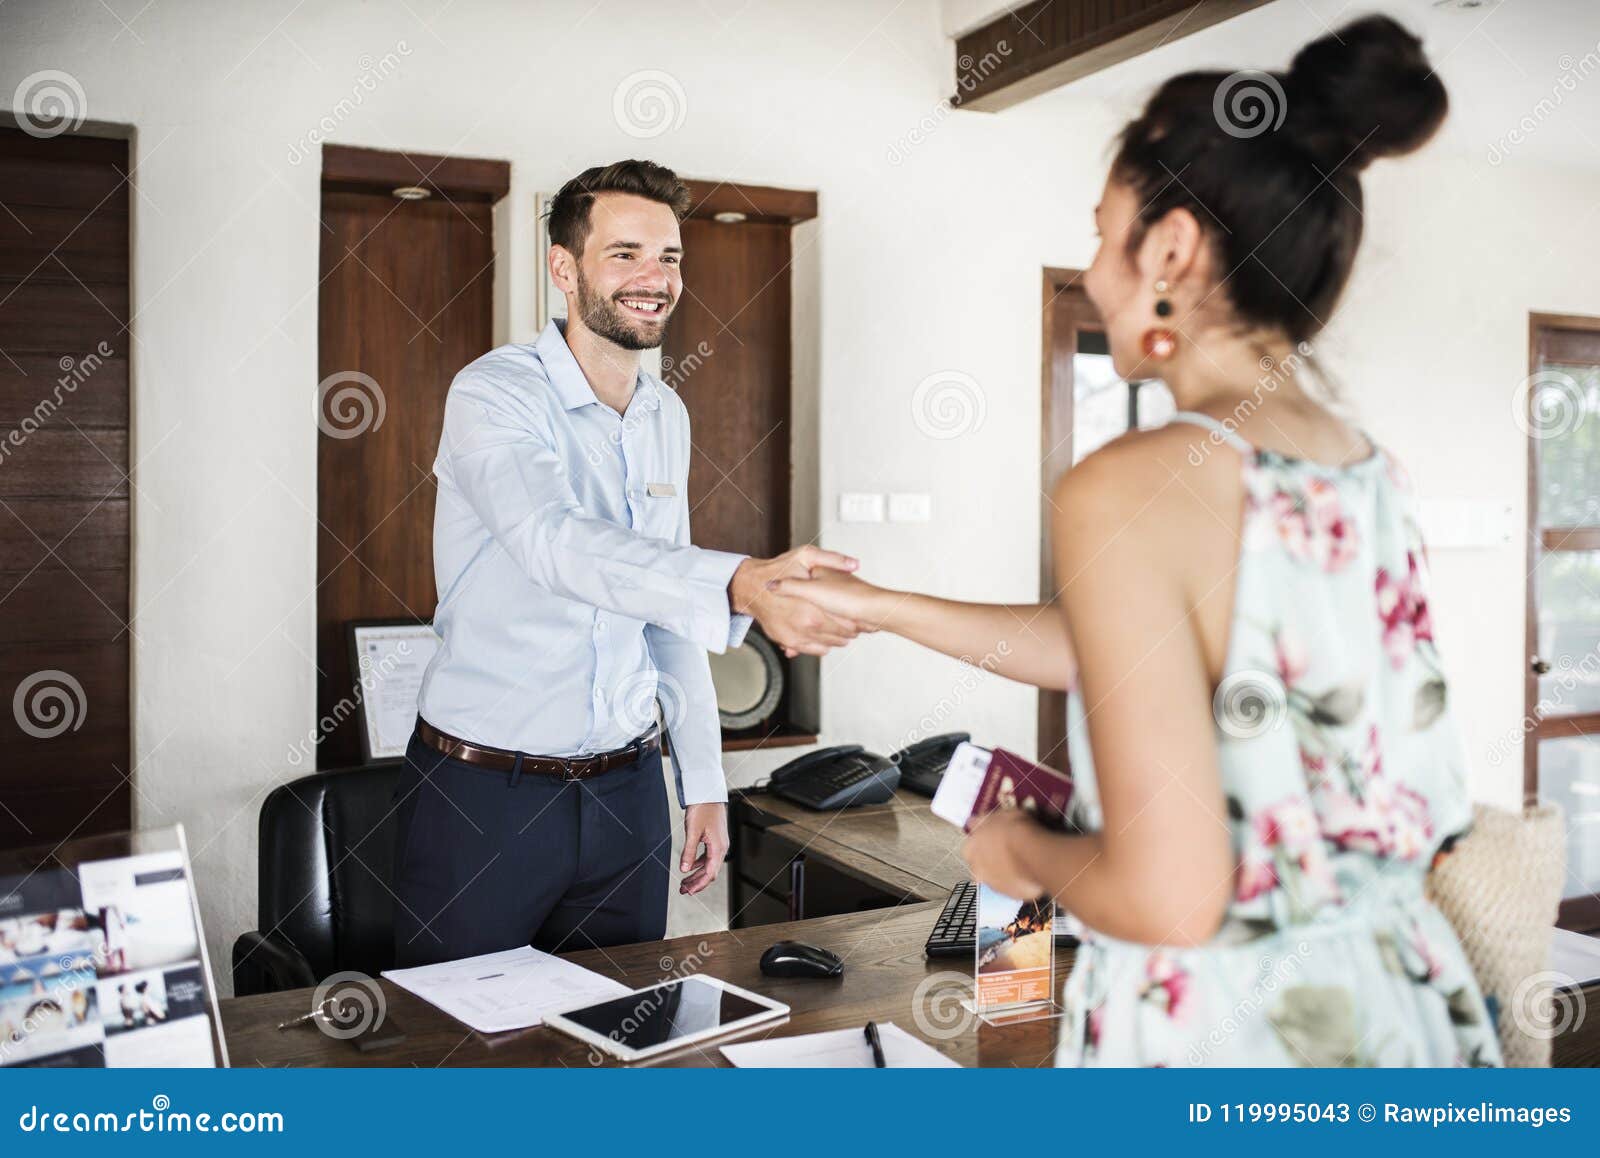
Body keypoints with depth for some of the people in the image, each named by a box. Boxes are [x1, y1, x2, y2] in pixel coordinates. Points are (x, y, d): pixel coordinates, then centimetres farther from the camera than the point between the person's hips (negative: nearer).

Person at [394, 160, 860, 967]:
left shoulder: (667, 417, 9)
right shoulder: (494, 394, -13)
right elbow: (559, 545, -33)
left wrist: (703, 780, 11)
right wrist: (741, 586, -48)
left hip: (625, 789, 6)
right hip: (481, 790, -5)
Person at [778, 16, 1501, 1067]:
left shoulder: (1127, 489, -22)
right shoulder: (1374, 475, 1)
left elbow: (1168, 895, -25)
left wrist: (1023, 850, -4)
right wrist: (880, 607, 19)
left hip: (1224, 1032, -6)